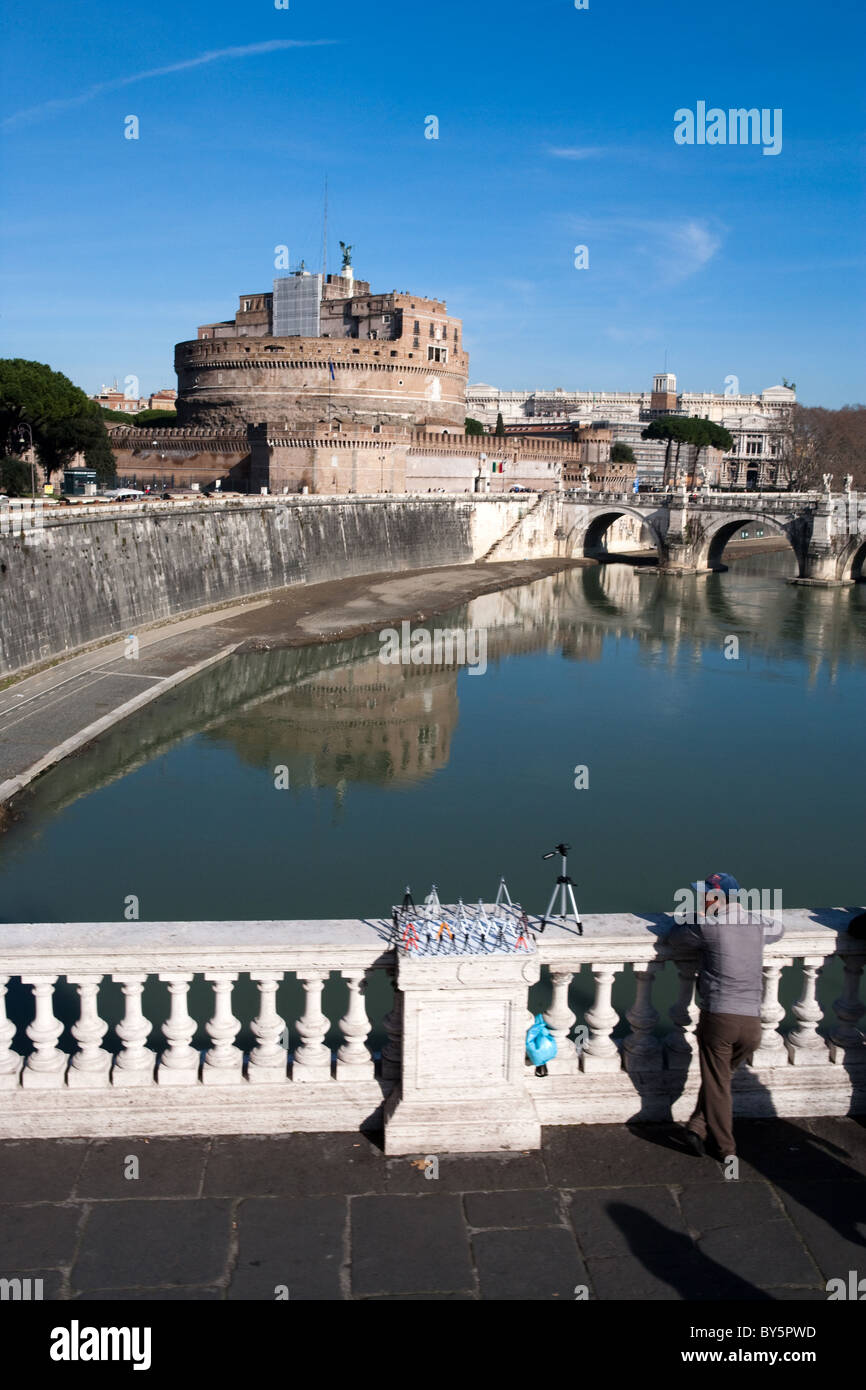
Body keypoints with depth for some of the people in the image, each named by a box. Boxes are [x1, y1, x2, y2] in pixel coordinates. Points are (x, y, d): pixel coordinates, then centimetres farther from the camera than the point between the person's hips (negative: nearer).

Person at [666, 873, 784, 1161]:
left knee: (717, 1086, 9)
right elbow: (779, 929, 31)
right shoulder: (758, 925, 7)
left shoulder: (707, 927, -7)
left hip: (718, 1018, -4)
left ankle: (725, 1148, 14)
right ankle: (697, 1129, 16)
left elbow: (673, 938, 9)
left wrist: (696, 917, 22)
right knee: (720, 1079, 21)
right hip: (752, 1021, 4)